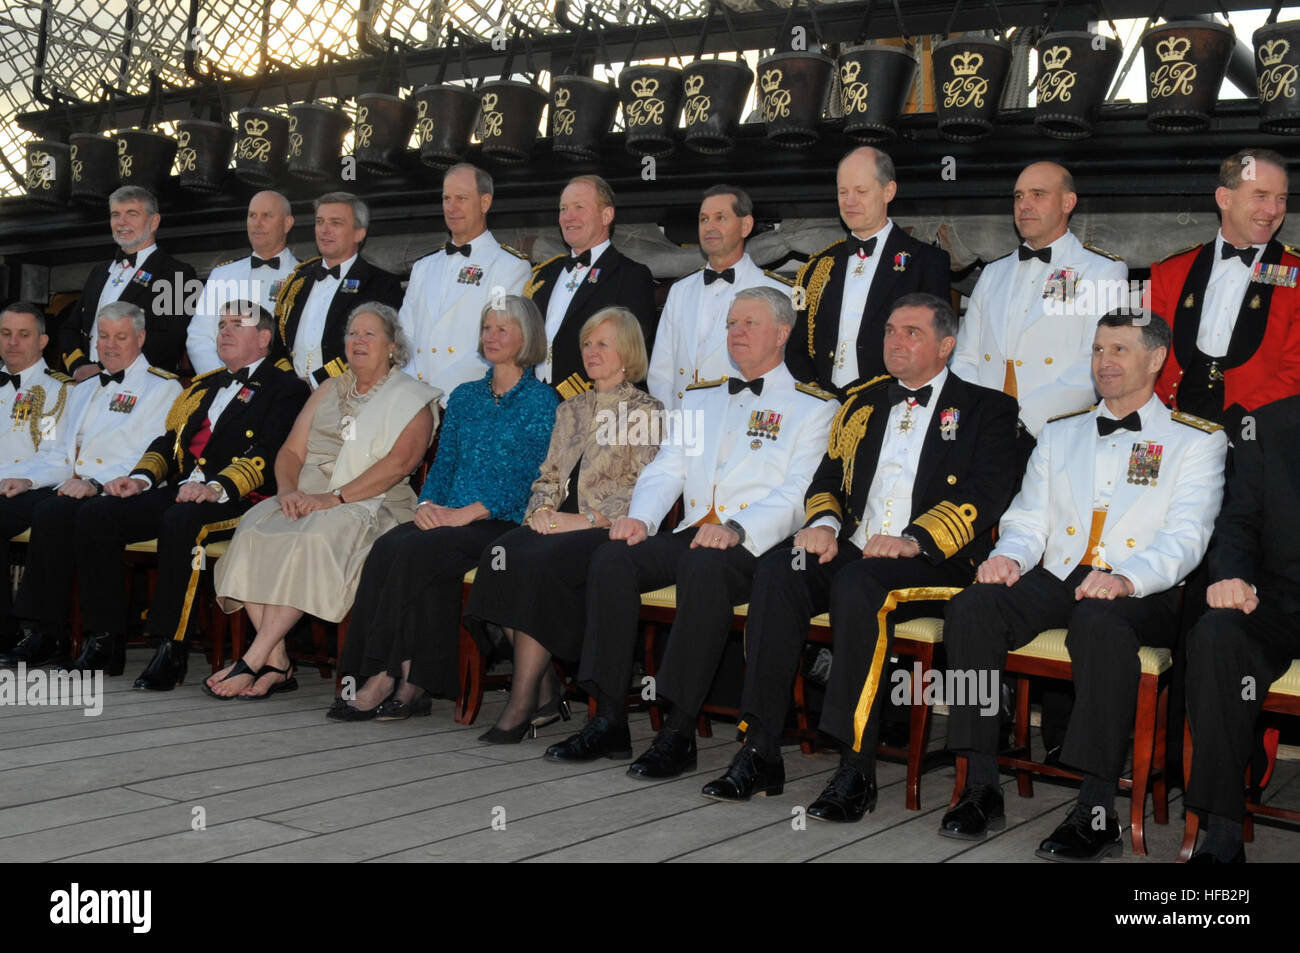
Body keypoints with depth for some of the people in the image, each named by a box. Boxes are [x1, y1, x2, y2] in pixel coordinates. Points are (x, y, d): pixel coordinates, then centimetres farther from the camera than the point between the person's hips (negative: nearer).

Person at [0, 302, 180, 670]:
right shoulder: (84, 388, 28)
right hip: (68, 487, 7)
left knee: (52, 512, -34)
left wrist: (97, 484, -22)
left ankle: (46, 632, -26)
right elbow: (56, 449, 26)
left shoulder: (162, 388, 3)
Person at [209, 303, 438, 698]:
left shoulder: (411, 398, 5)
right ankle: (276, 663, -26)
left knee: (311, 541, -35)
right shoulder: (328, 391, 24)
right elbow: (291, 450, 17)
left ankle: (254, 661, -31)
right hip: (306, 499, 5)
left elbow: (399, 461, -11)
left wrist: (335, 498, -19)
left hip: (371, 505, -5)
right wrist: (289, 491, -6)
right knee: (252, 530, -25)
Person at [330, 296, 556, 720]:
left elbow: (526, 478, -9)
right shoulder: (465, 396, 20)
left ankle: (386, 677, -23)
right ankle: (410, 684, -26)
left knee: (416, 551, -30)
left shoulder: (540, 399, 0)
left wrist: (463, 513, -17)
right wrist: (427, 504, -3)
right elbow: (444, 461, 18)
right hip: (447, 518, 6)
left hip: (503, 523, -5)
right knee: (387, 545, -25)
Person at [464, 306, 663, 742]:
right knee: (500, 555, -26)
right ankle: (545, 693, -20)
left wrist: (586, 519, -15)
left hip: (609, 531, -6)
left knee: (537, 564, -33)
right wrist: (540, 510, 0)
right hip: (559, 526, 6)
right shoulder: (570, 411, 24)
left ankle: (522, 703, -28)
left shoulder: (646, 411, 4)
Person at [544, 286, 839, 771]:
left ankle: (679, 731, -31)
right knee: (611, 557, -21)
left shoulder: (814, 406, 6)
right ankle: (609, 720, -19)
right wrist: (640, 517, -5)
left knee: (703, 567, -37)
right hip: (692, 533, 5)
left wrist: (737, 529, -25)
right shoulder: (700, 398, 25)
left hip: (757, 546, -5)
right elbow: (666, 470, 17)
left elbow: (798, 494, -7)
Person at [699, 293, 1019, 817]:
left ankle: (857, 768, -30)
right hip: (851, 549, 5)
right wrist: (823, 522, -3)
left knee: (857, 583, -36)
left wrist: (917, 538, -21)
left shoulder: (986, 409, 9)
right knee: (777, 570, -25)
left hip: (935, 560, -5)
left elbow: (986, 492, -6)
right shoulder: (862, 402, 25)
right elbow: (827, 477, 21)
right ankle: (760, 751, -23)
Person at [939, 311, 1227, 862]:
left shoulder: (1198, 440, 9)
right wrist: (1008, 555, -8)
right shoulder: (1060, 434, 24)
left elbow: (1184, 538, -4)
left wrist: (1126, 578, -25)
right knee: (972, 606, -27)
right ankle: (981, 787, -23)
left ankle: (1097, 812, -33)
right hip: (1055, 581, 4)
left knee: (1099, 621, -40)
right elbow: (1029, 519, 17)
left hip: (1143, 594, -4)